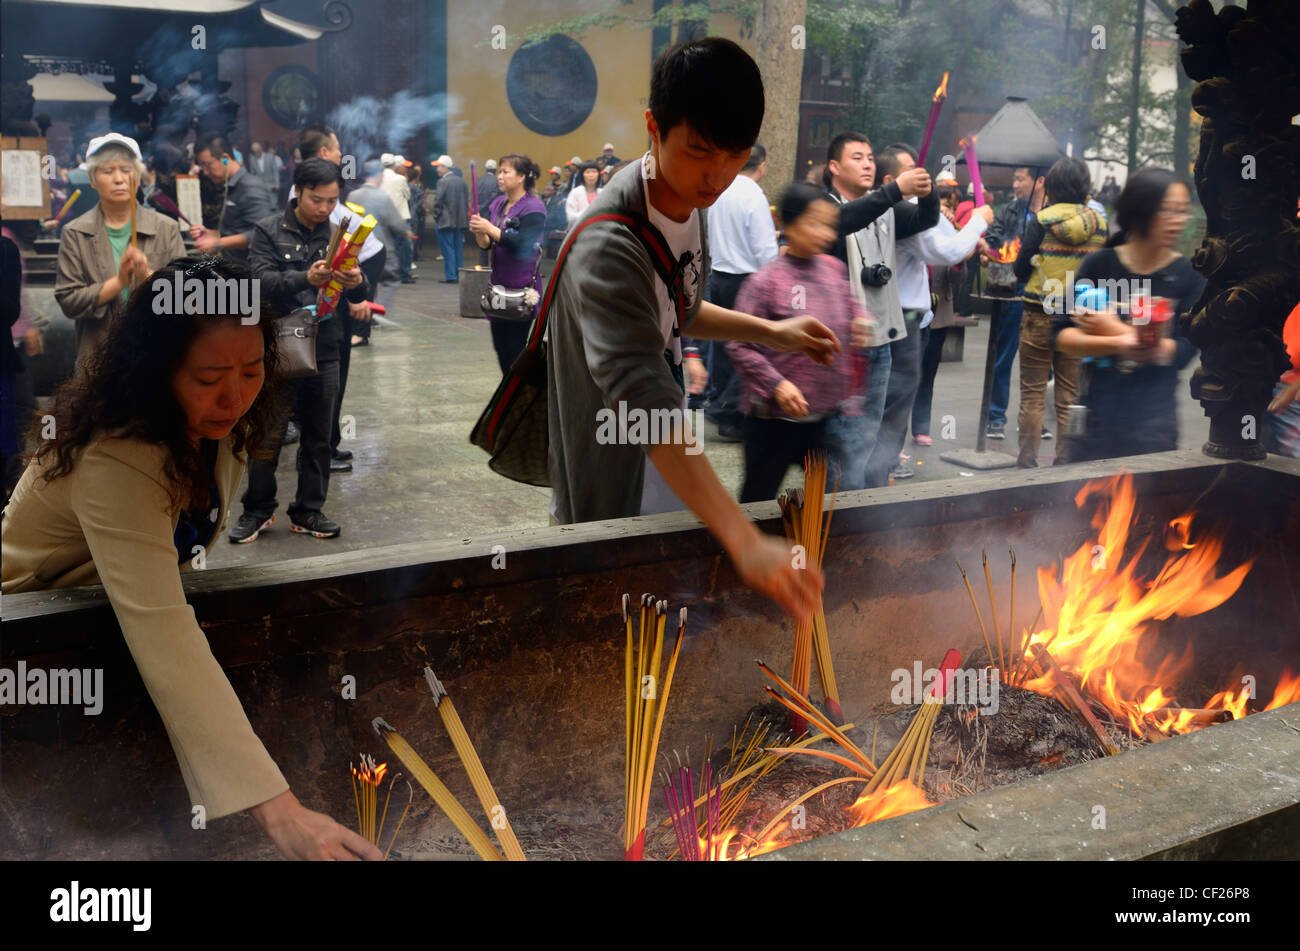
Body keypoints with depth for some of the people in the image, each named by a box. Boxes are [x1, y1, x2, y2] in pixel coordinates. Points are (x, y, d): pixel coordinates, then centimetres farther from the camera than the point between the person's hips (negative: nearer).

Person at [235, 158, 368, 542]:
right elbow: (262, 280, -14)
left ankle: (308, 511, 19)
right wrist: (305, 279, -31)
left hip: (324, 351, 3)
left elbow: (356, 297, 6)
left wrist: (356, 283, -18)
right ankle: (258, 509, 16)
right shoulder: (270, 230, 0)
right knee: (268, 434, 1)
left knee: (319, 437, 8)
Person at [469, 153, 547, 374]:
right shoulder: (498, 203, 11)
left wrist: (490, 229, -21)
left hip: (522, 287, -7)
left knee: (515, 346, -3)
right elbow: (487, 244, 11)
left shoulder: (533, 207, -10)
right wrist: (479, 232, -11)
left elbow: (523, 244, -21)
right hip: (499, 283, 7)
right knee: (500, 346, 12)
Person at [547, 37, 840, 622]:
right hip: (611, 491, -8)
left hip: (668, 467, 8)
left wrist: (770, 332, 3)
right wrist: (747, 544, -53)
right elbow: (646, 406, -45)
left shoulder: (688, 201, -3)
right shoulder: (607, 250, -33)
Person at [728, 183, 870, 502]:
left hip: (825, 414, 6)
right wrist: (776, 384, -22)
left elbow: (849, 300, 24)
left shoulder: (835, 269, 3)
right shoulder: (767, 281, -14)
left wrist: (860, 319, 2)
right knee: (759, 499, 9)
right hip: (774, 415, -5)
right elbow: (739, 345, -14)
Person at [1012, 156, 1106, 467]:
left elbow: (1020, 270, -3)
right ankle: (1065, 458, 14)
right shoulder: (1098, 223, 1)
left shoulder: (1041, 221, -9)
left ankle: (1028, 458, 7)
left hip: (1039, 316, -3)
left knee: (1032, 394, 4)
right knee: (1069, 395, 9)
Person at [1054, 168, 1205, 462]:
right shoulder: (1099, 264, 0)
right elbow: (1061, 336, -6)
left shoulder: (1188, 275, -1)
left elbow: (1183, 351, -10)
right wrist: (1119, 343, -22)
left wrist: (1115, 329, -15)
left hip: (1154, 419, -1)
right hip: (1096, 413, 1)